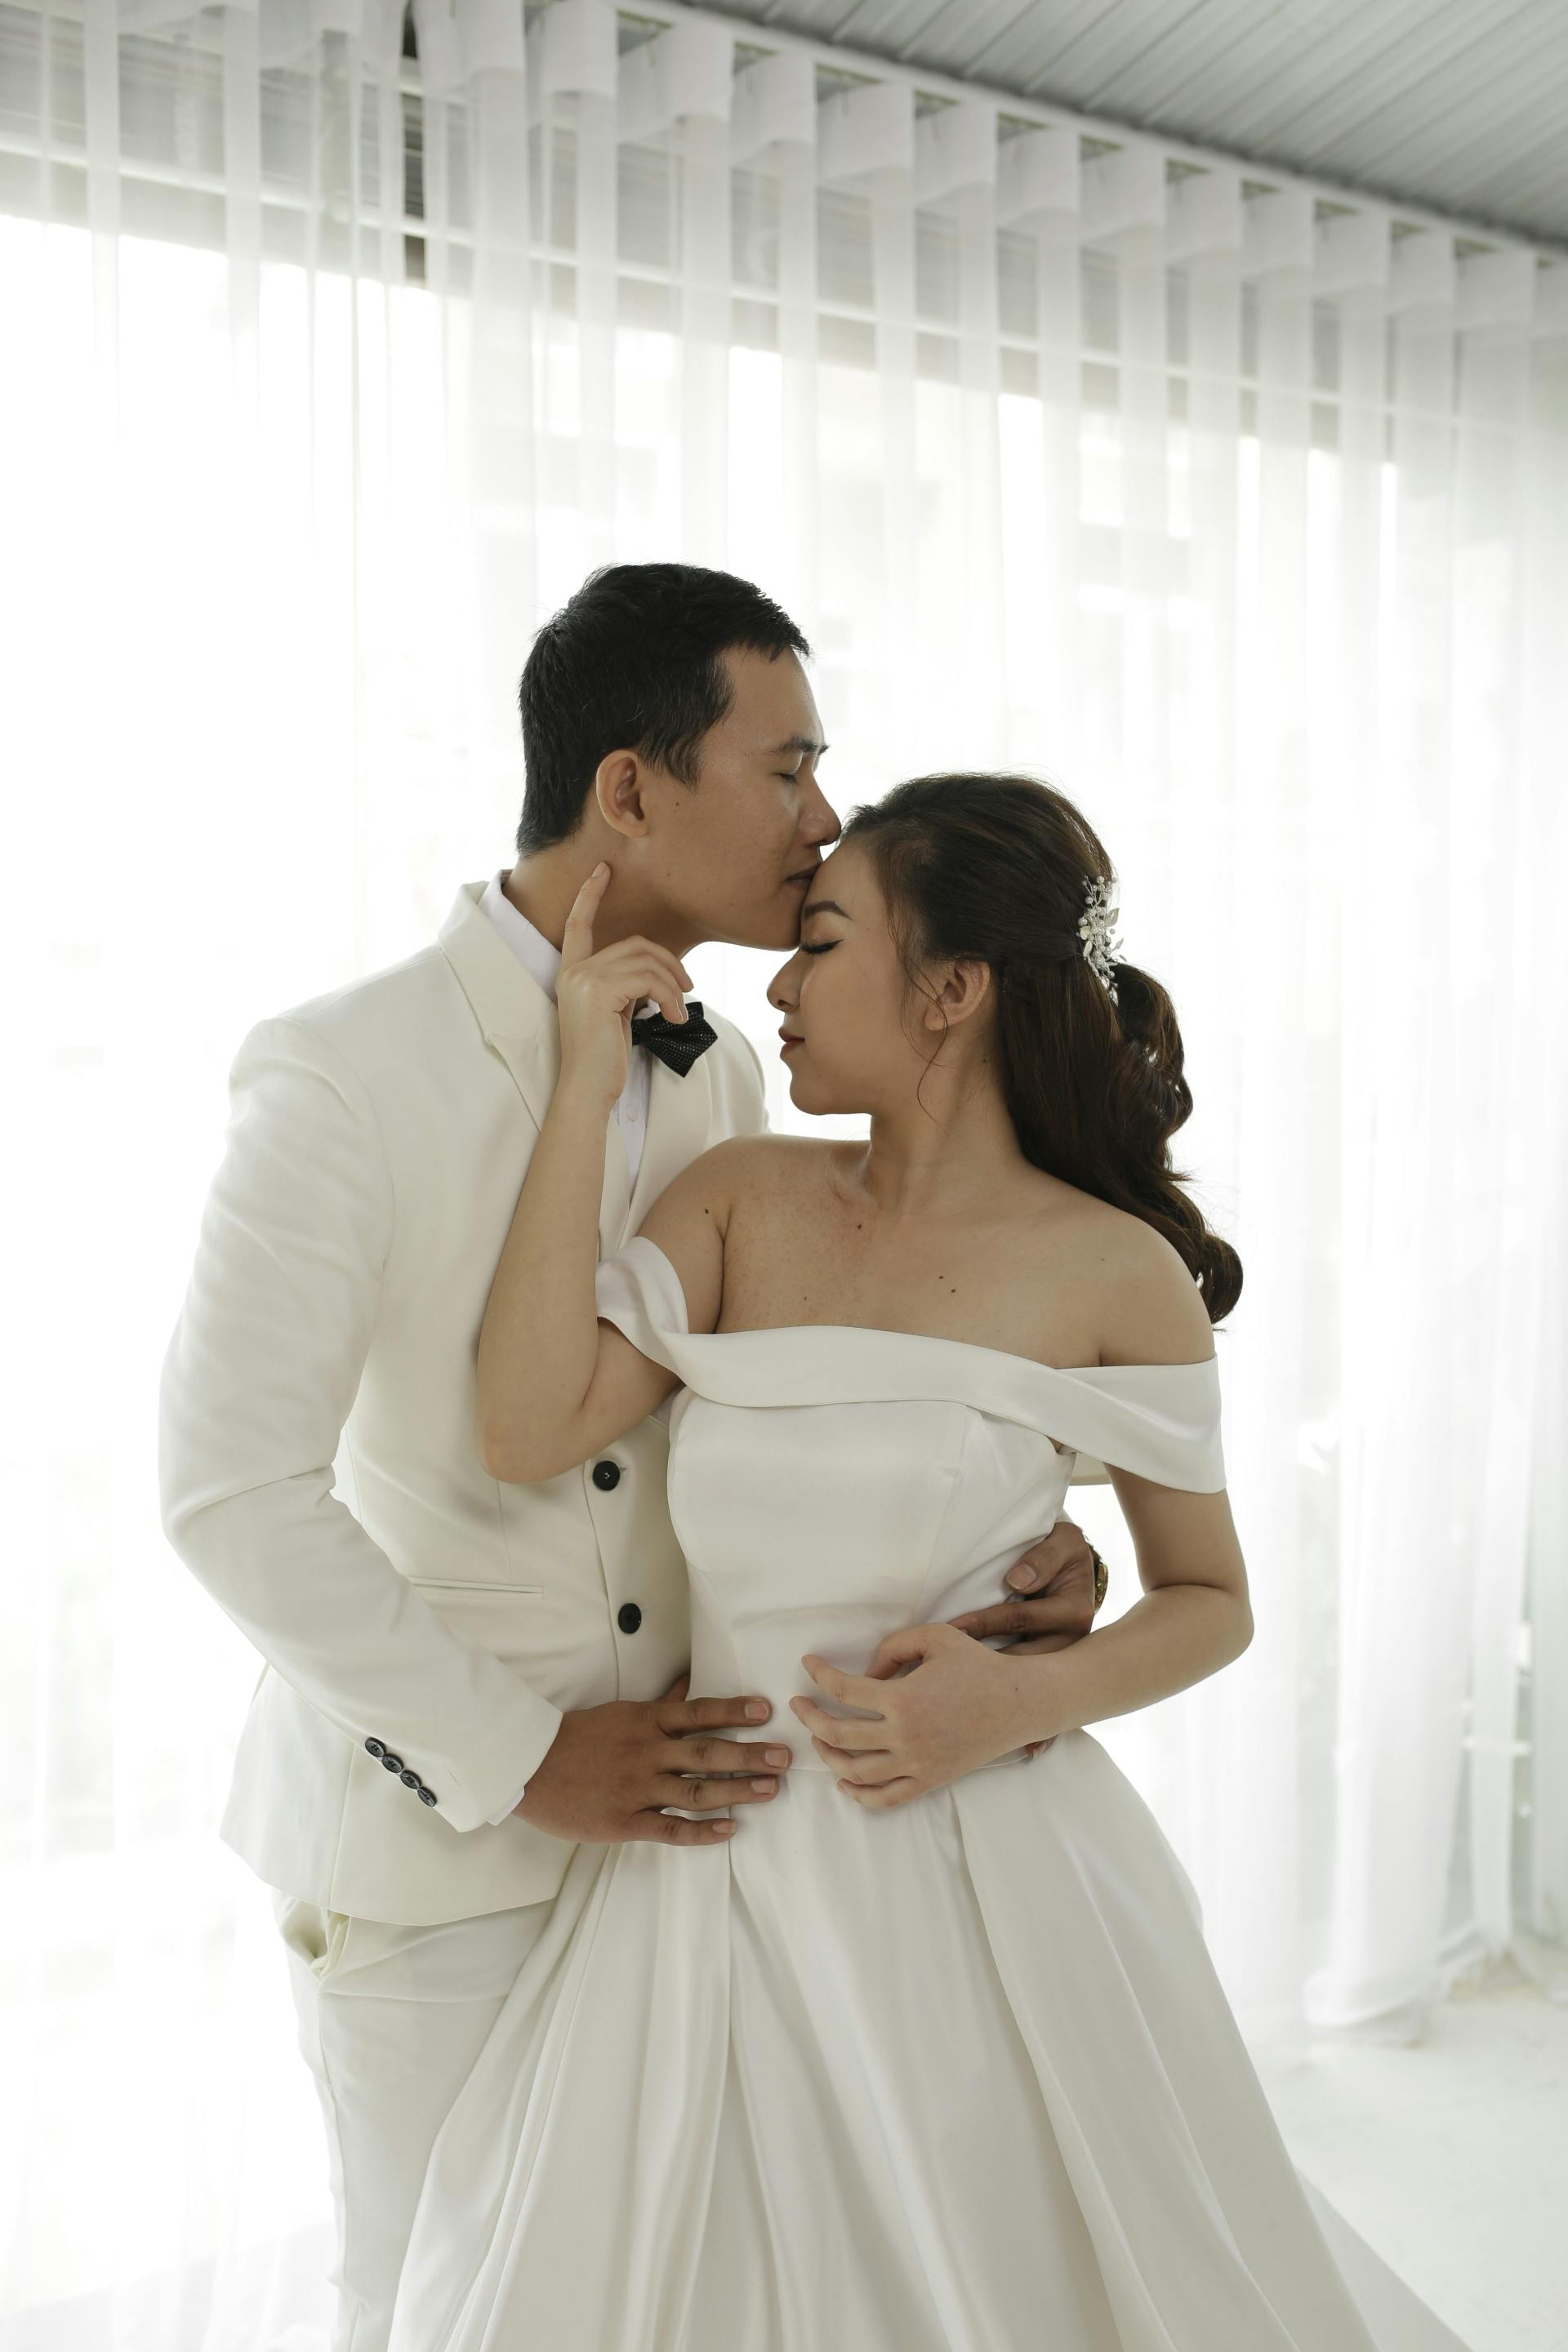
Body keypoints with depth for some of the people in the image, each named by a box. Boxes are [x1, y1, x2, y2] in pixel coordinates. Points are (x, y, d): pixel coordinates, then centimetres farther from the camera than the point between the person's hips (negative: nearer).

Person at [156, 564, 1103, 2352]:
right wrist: (518, 1759, -17)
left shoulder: (720, 1077, 1)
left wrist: (1004, 1527, -9)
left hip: (673, 1802, 6)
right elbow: (230, 1491, -20)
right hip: (433, 1835, -5)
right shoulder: (341, 1075, -19)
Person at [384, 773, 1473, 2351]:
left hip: (977, 1887, -3)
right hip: (714, 1882, 3)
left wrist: (1023, 1701, -15)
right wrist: (586, 1090, -11)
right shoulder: (742, 1196, 0)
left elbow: (1212, 1601, 3)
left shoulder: (1117, 1273, -7)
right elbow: (531, 1430, -13)